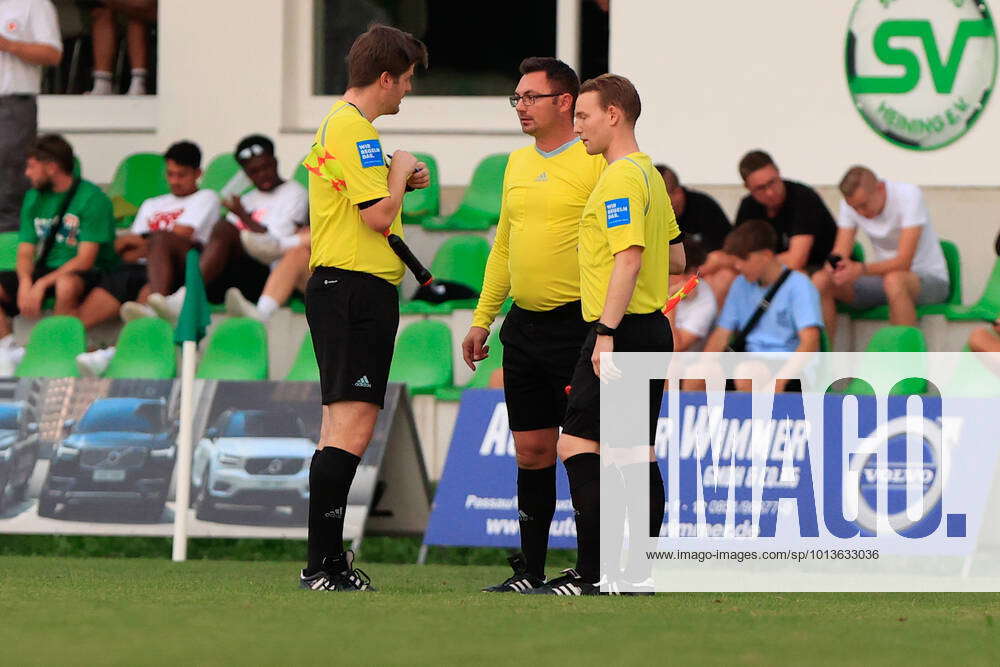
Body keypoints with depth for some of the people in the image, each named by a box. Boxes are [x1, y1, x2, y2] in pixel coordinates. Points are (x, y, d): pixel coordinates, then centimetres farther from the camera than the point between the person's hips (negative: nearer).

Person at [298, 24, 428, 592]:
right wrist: (401, 170, -2)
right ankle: (325, 567, -18)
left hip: (338, 286, 11)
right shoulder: (355, 129, -14)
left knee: (342, 427, 15)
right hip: (356, 286, -11)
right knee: (351, 430, -14)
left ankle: (327, 558, 19)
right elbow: (378, 215, -18)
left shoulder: (338, 123, 20)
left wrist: (399, 180, 15)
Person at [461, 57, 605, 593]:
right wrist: (483, 318, 19)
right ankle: (531, 570, 14)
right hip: (524, 324, 7)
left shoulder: (595, 162, -7)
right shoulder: (518, 163, 15)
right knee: (531, 449, 9)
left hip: (577, 323, -7)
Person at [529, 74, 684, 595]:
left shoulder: (620, 178, -13)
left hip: (623, 330, -10)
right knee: (638, 454, 10)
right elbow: (676, 259, 23)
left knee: (577, 446, -11)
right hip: (652, 328, 10)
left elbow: (629, 259, -22)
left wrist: (607, 331, -26)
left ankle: (592, 572, -16)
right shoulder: (650, 176, 17)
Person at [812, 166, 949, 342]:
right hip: (882, 277, 5)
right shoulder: (850, 203, -4)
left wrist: (861, 269, -41)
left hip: (930, 278, -5)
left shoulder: (909, 196, -21)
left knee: (894, 280, -40)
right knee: (820, 280, -16)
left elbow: (904, 262, -27)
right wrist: (833, 265, -33)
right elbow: (840, 253, -8)